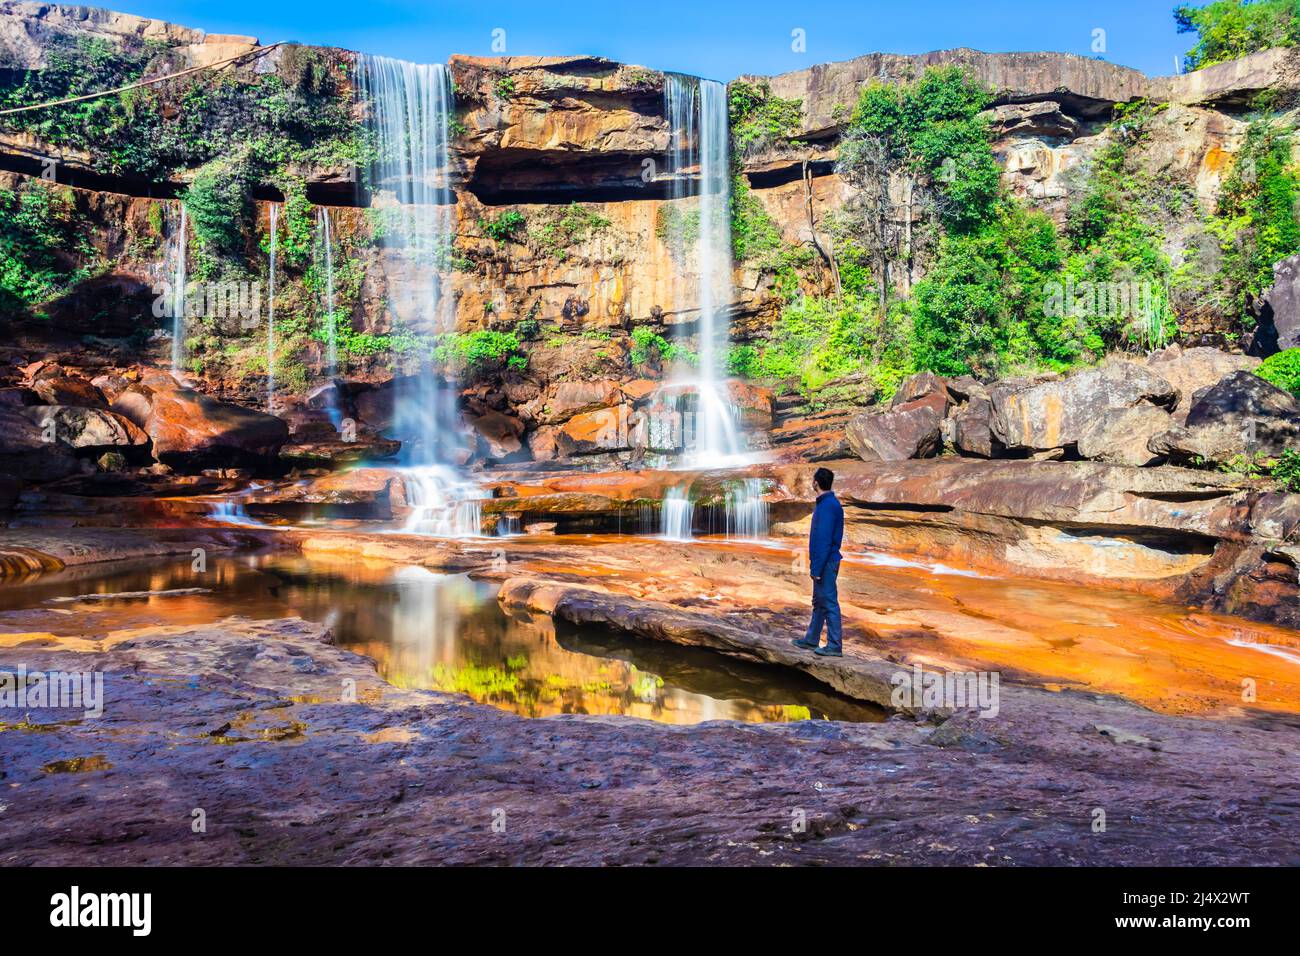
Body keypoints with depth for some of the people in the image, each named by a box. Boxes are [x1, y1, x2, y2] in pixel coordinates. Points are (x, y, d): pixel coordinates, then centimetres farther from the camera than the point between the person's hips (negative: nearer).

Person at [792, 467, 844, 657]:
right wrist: (815, 565, 20)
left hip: (826, 563, -11)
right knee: (818, 601, 17)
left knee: (829, 603, -5)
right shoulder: (824, 503, 13)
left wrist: (816, 568, -21)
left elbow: (824, 540, -23)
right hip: (824, 562, 11)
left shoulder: (828, 506, -19)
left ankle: (835, 646, -1)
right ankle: (811, 639, 27)